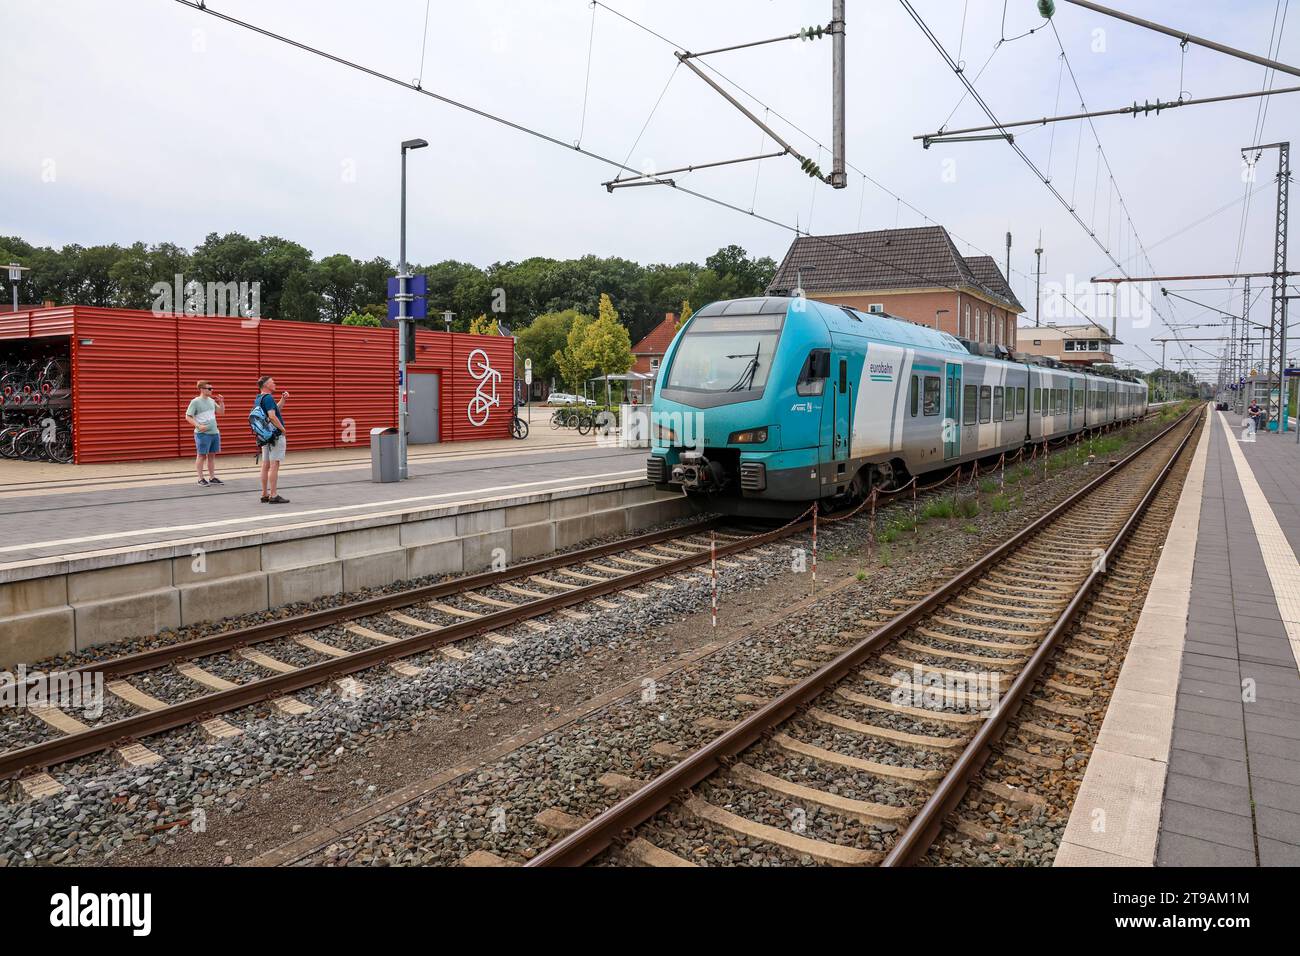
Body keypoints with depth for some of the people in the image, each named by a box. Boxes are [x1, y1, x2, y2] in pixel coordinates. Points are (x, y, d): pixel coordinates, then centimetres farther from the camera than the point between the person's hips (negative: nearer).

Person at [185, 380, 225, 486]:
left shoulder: (211, 400, 11)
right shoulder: (195, 402, -8)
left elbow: (221, 412, 19)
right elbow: (188, 417, -10)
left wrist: (221, 402, 3)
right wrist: (198, 426, -19)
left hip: (214, 432, 6)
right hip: (203, 433, -6)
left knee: (212, 455, 11)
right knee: (201, 456, 1)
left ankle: (212, 478, 17)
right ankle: (201, 479, 7)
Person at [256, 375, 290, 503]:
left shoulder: (259, 398, 15)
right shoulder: (268, 398, -15)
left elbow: (276, 409, 27)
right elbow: (272, 416, -25)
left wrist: (283, 399, 14)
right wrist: (283, 429, -14)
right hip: (275, 435, -10)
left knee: (266, 465, 10)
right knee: (274, 465, -8)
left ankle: (265, 495, 14)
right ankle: (273, 496, -9)